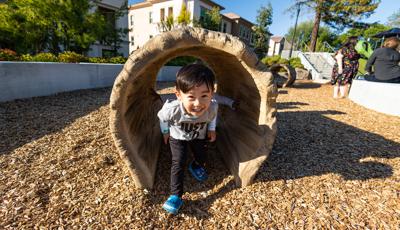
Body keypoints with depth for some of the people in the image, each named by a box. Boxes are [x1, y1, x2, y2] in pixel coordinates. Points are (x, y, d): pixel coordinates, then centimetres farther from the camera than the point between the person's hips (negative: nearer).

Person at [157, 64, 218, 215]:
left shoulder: (212, 107, -36)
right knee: (178, 163, -9)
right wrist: (165, 132, -2)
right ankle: (176, 195, 4)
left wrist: (212, 130, 2)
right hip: (177, 137, -2)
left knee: (201, 157, 16)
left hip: (199, 136, 3)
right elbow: (162, 118, -15)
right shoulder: (172, 109, -42)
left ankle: (196, 166, 52)